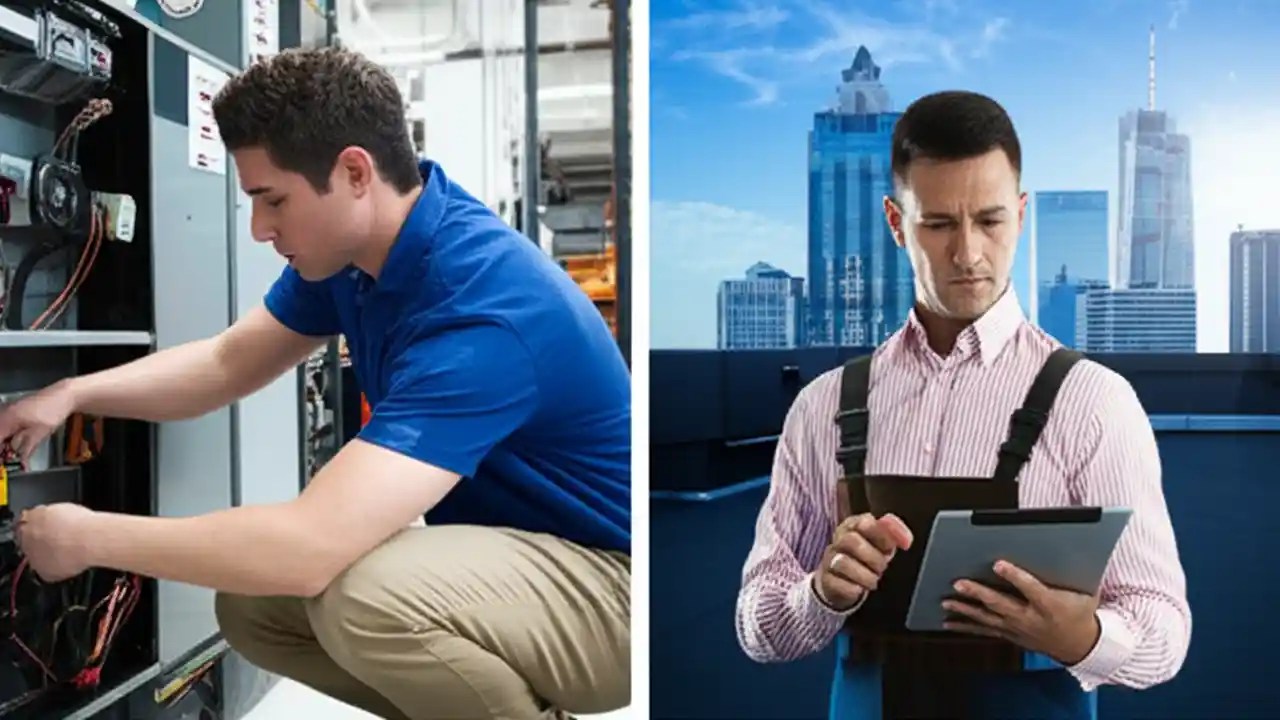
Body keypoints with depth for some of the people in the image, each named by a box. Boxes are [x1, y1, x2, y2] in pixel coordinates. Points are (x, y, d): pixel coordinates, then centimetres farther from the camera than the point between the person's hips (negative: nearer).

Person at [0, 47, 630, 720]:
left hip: (603, 575, -8)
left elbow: (312, 546, -36)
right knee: (250, 606, 4)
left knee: (368, 599, -33)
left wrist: (91, 537, -22)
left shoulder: (482, 306, -32)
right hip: (495, 546, 8)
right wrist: (71, 394, 0)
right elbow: (228, 362, 12)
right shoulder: (348, 248, -3)